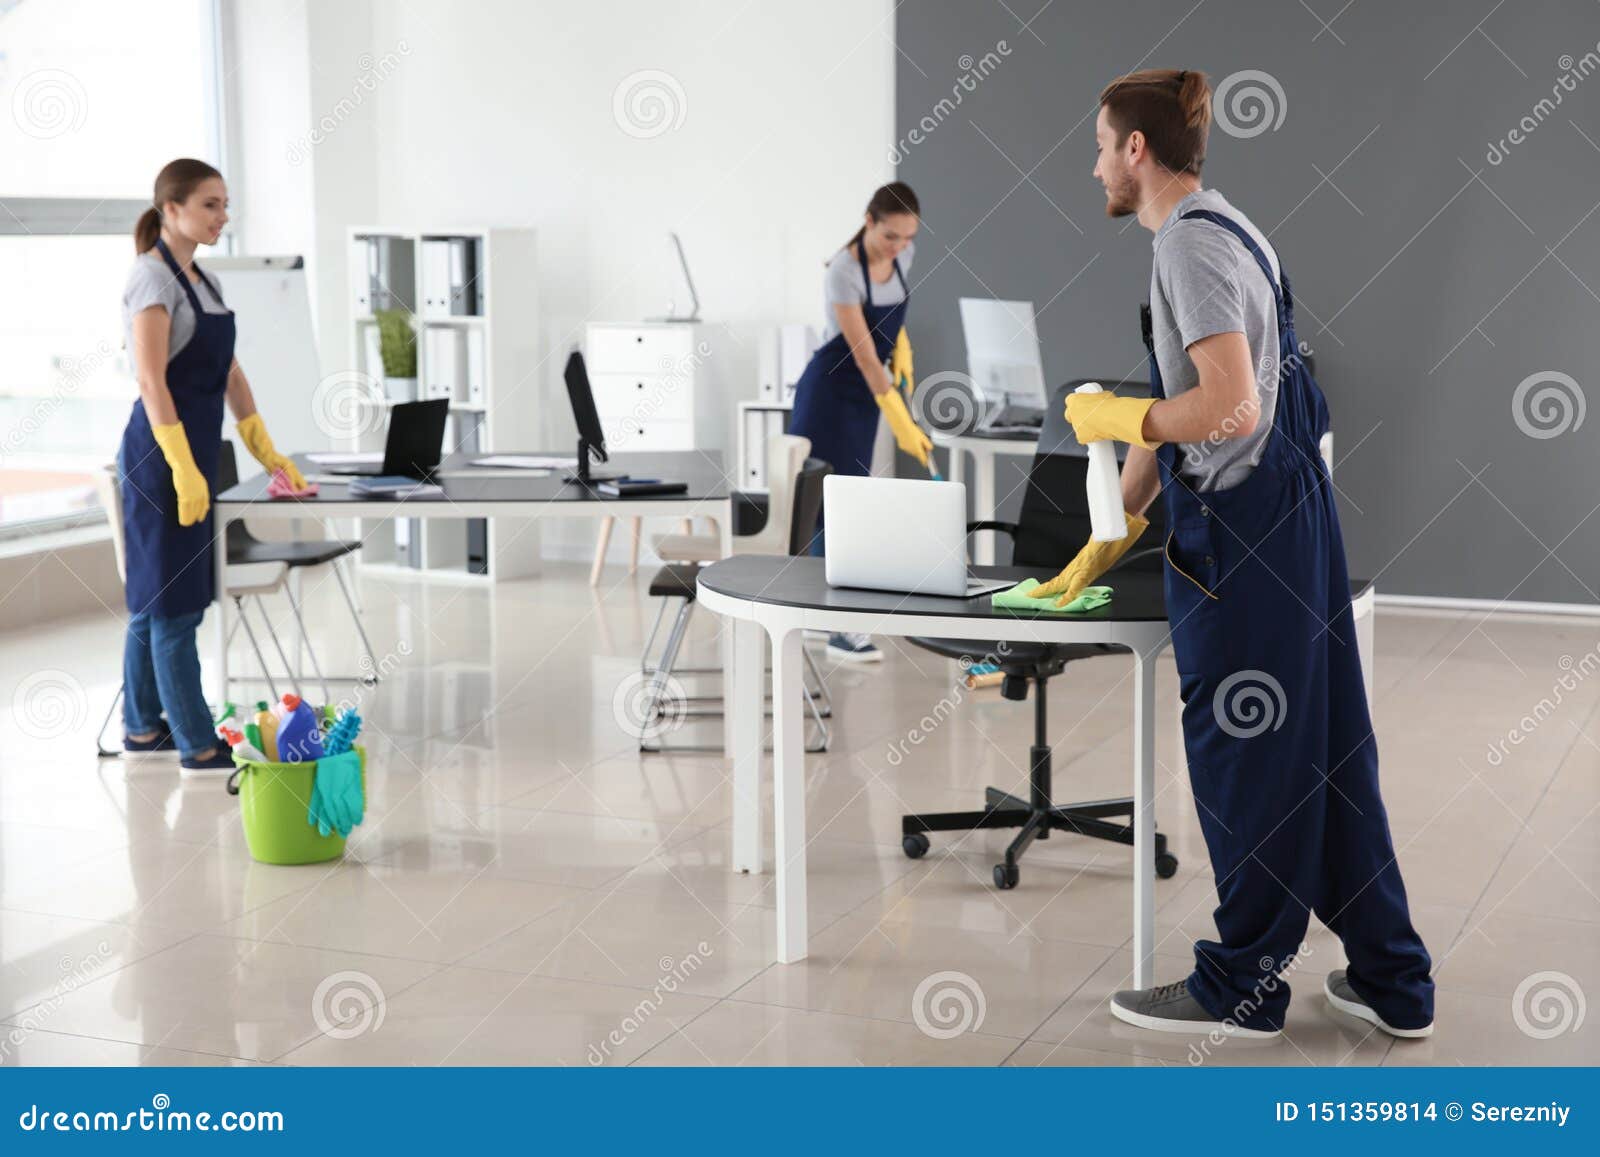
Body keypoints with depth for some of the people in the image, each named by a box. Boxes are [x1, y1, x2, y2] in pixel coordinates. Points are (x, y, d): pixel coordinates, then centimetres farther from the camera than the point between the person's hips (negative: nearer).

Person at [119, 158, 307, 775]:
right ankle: (198, 745, -2)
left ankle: (143, 727, 23)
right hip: (162, 449, -9)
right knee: (172, 598, -5)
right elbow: (151, 382, -19)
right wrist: (182, 468, -24)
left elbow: (229, 372, 19)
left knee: (159, 596, 14)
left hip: (196, 448, 9)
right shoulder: (152, 277, -12)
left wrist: (266, 451, 17)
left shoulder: (202, 280, 15)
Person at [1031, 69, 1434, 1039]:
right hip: (1290, 511, 10)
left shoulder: (1193, 242, -14)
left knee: (1245, 752, 1)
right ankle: (1393, 982, 22)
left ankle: (1243, 989, 15)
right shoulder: (1220, 231, 17)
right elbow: (1172, 411, 21)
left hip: (1243, 522, -10)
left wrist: (1112, 416, -8)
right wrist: (1109, 540, 24)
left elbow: (1229, 410, -25)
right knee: (1326, 743, 14)